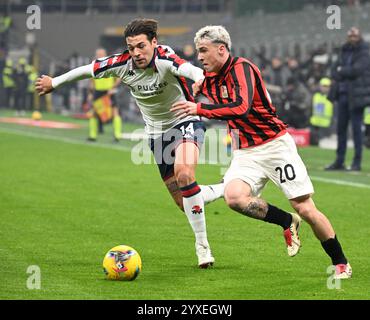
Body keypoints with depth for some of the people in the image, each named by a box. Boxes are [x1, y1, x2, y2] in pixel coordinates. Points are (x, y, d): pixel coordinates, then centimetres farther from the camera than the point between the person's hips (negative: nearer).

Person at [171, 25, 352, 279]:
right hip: (245, 153, 6)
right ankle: (287, 222, 0)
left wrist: (199, 109, -32)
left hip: (275, 145, -6)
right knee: (234, 197, -24)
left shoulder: (241, 68, -17)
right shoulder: (209, 79, 7)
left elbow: (241, 107, -33)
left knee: (305, 209, -7)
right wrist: (197, 88, 13)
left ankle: (341, 263, 12)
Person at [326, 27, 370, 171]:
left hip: (356, 95, -6)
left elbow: (357, 70, -18)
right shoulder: (344, 51, 15)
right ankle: (339, 162, 15)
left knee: (356, 128, -5)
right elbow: (335, 71, 9)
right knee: (341, 128, 9)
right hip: (343, 94, 7)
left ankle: (357, 162, -1)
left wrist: (341, 71, -5)